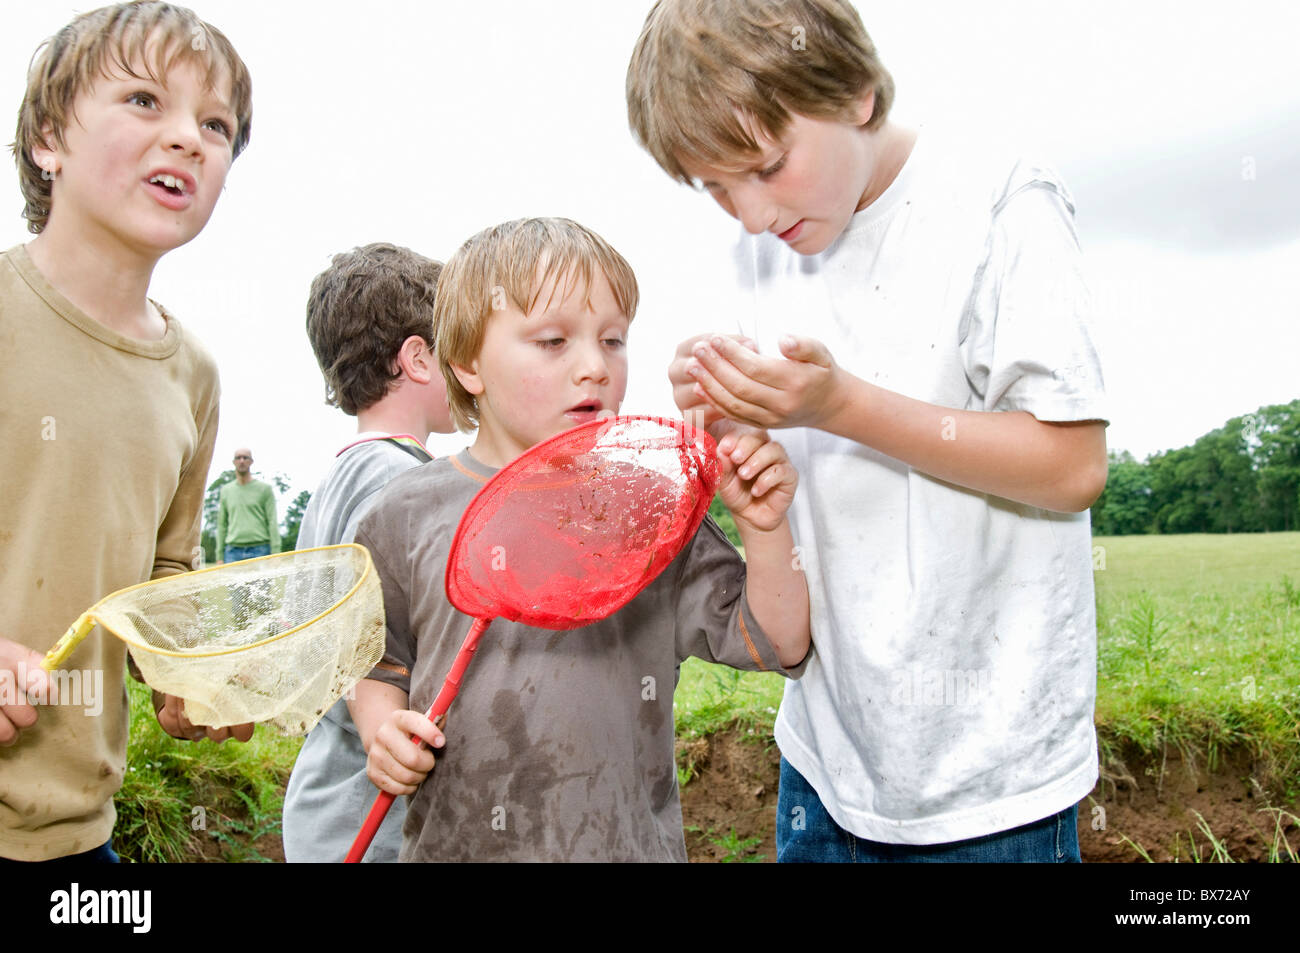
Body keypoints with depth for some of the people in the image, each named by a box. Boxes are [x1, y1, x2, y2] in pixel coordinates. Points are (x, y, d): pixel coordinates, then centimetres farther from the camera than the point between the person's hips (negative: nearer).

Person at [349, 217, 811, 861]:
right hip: (457, 841, 1)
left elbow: (776, 648, -5)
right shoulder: (410, 515, -3)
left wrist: (765, 529, -18)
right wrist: (383, 735, -9)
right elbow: (383, 666, 10)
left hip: (632, 840, 0)